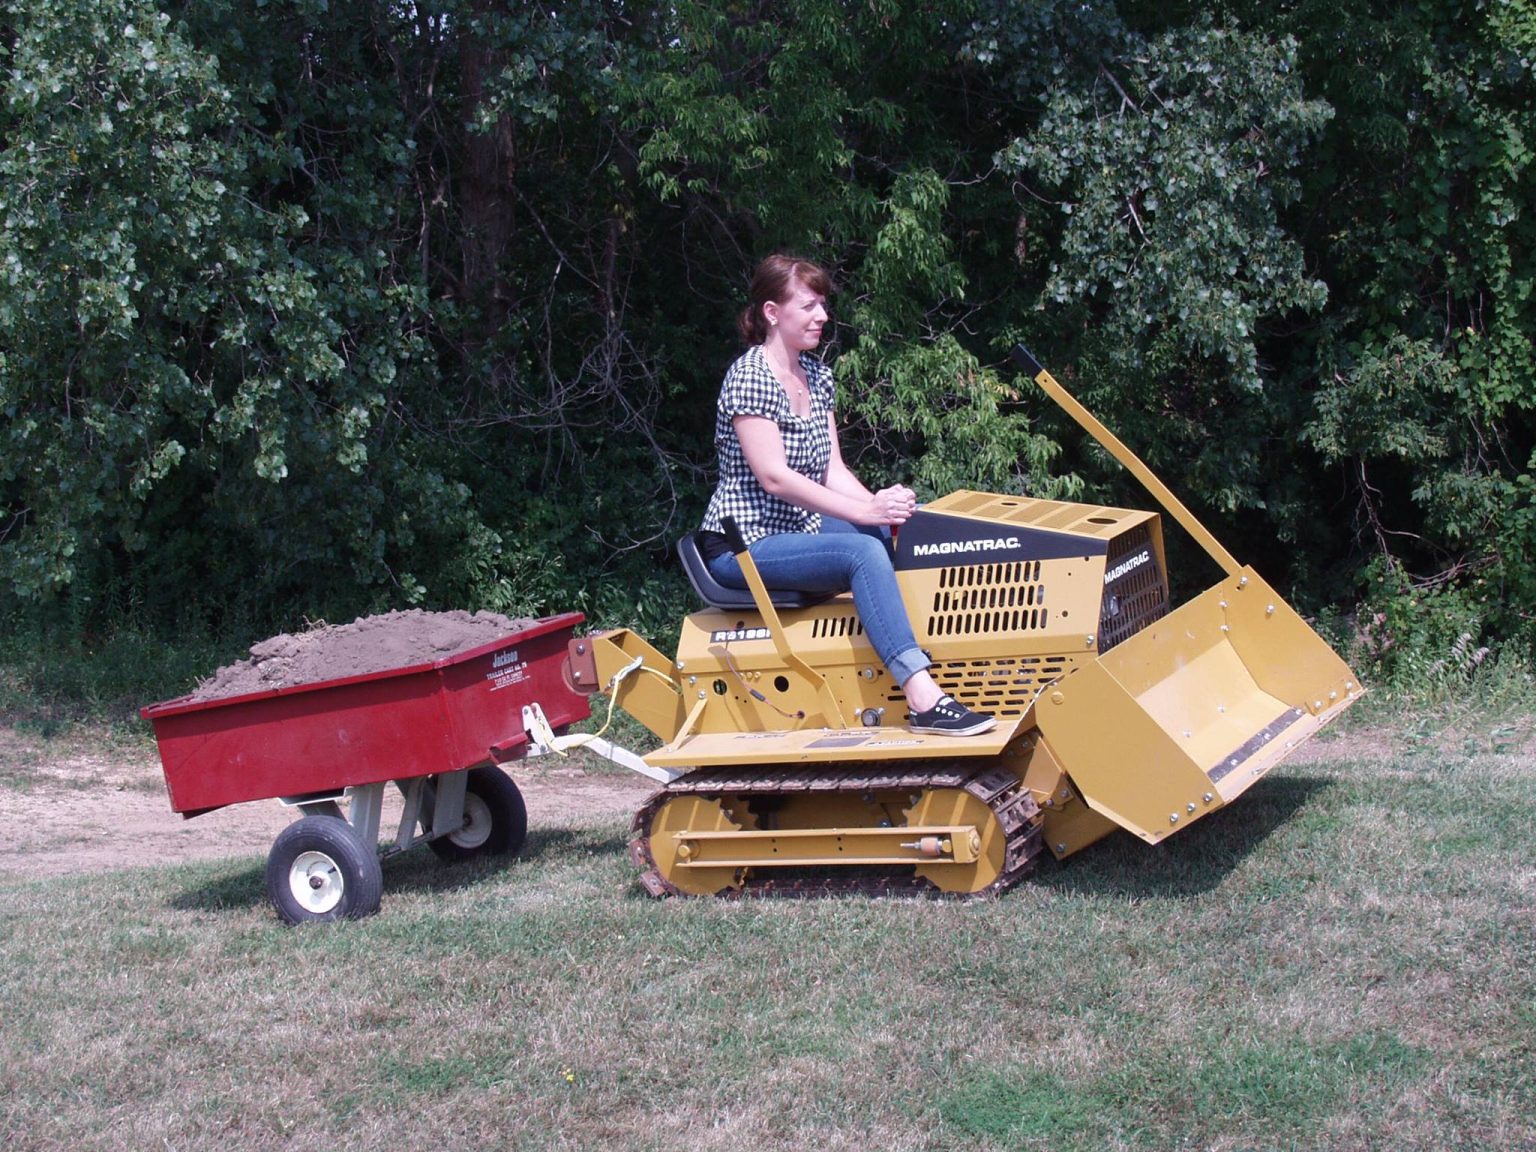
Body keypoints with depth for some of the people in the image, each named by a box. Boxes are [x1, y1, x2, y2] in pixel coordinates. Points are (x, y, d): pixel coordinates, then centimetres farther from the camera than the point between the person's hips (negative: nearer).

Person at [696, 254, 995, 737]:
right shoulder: (749, 376, -15)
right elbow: (774, 477, -23)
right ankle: (924, 700, -41)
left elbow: (832, 469, 6)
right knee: (863, 552, -31)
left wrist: (879, 503, -13)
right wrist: (865, 511, -27)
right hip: (744, 546, -8)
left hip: (802, 530, 9)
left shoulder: (816, 375, 11)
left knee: (911, 525, -7)